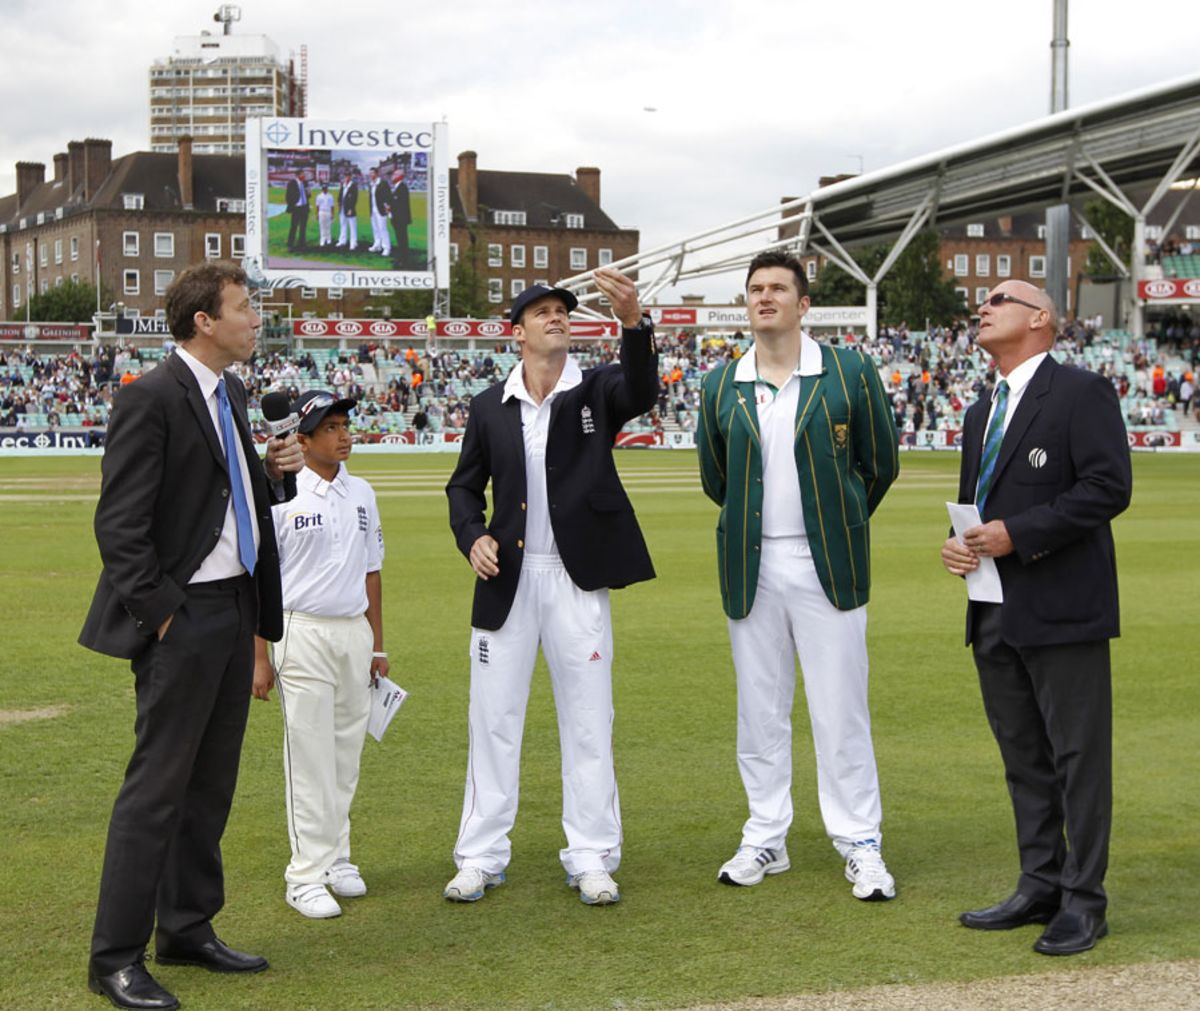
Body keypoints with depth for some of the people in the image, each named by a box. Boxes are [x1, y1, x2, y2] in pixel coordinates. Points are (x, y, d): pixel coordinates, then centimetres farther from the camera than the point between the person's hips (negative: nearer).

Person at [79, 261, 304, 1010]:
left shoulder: (230, 395, 13)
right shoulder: (151, 399, -14)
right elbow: (121, 524, -17)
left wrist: (275, 471, 3)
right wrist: (160, 612, -17)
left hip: (236, 609, 9)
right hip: (185, 614, -9)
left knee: (211, 781, 15)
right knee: (158, 786, -4)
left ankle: (188, 929, 27)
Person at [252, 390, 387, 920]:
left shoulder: (361, 494, 9)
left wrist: (378, 646, 15)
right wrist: (260, 658, -10)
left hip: (355, 632, 5)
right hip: (304, 633, -5)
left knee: (347, 752, 11)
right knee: (309, 756, -3)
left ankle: (336, 858, 23)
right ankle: (307, 876, 2)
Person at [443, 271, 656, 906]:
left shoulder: (596, 390, 1)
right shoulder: (490, 406, 6)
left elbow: (642, 391, -22)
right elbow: (464, 486, 13)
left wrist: (632, 320, -39)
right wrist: (473, 536, -7)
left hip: (577, 578, -2)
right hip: (507, 578, 2)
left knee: (588, 721, 4)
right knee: (493, 717, 6)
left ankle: (591, 859, 13)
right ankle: (481, 858, 15)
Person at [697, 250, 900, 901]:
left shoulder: (850, 374, -3)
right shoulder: (721, 386, 5)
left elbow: (880, 465, 6)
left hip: (826, 568, -3)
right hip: (752, 570, 3)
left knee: (841, 713, 0)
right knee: (759, 713, 9)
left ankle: (860, 845, 9)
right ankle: (765, 838, 20)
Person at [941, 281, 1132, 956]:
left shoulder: (1082, 393, -6)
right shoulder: (982, 413, 20)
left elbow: (1109, 487, -16)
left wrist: (1018, 533, -19)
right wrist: (958, 545, 4)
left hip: (1062, 611, -8)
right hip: (997, 617, 8)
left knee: (1078, 758, -1)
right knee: (1025, 761, 13)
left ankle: (1083, 902, 6)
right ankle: (1040, 888, 23)